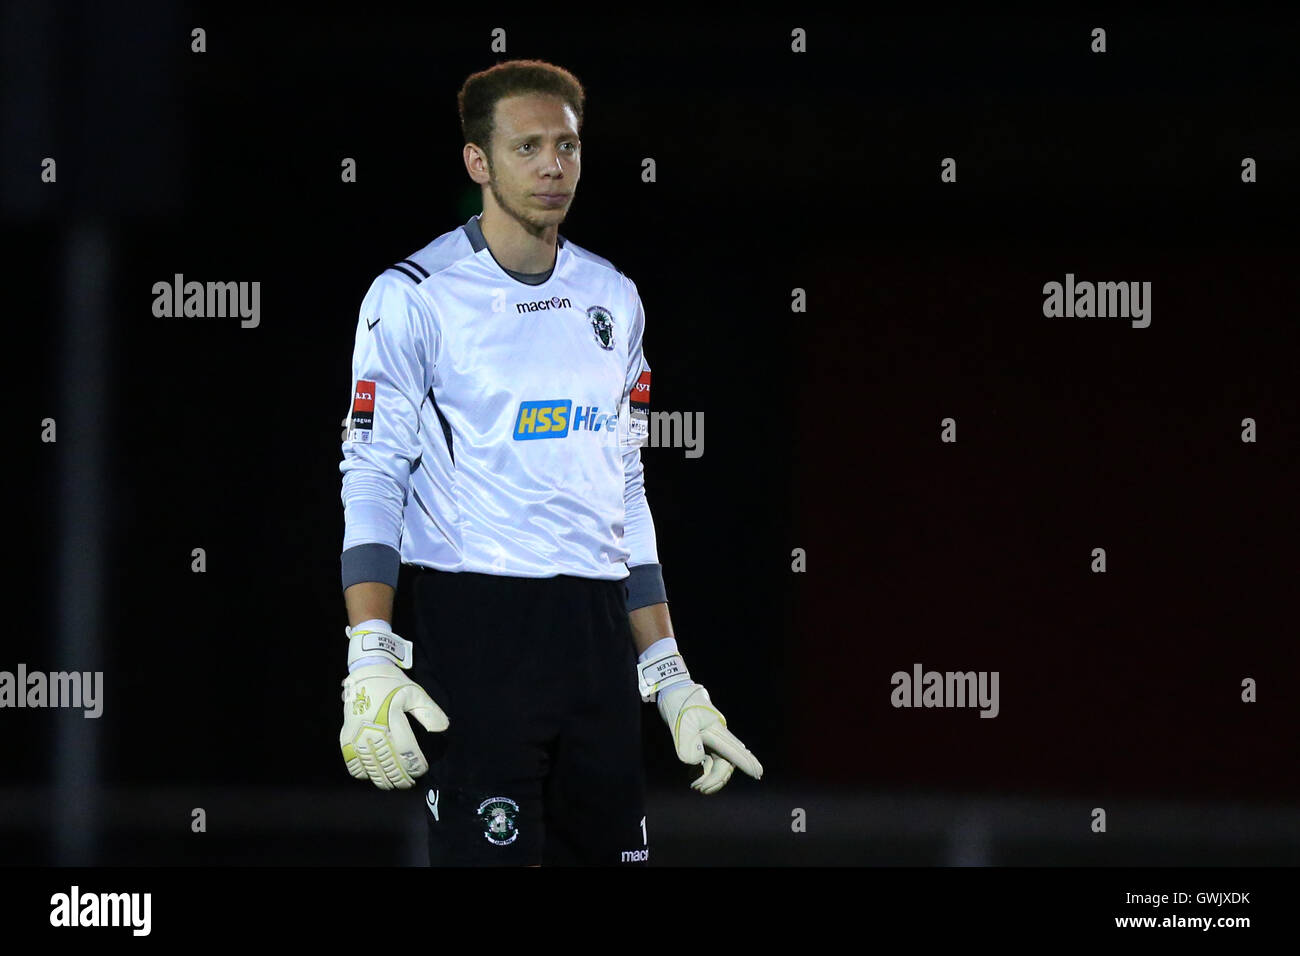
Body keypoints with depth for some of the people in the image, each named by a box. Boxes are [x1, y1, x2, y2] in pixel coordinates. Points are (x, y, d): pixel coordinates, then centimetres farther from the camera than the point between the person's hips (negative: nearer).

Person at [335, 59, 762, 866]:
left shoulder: (613, 300, 15)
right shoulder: (415, 298, -2)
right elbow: (372, 476, -8)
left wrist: (672, 679, 16)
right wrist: (370, 658, -19)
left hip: (598, 628, 5)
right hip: (475, 627, -5)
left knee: (612, 845, 1)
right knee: (488, 855, -13)